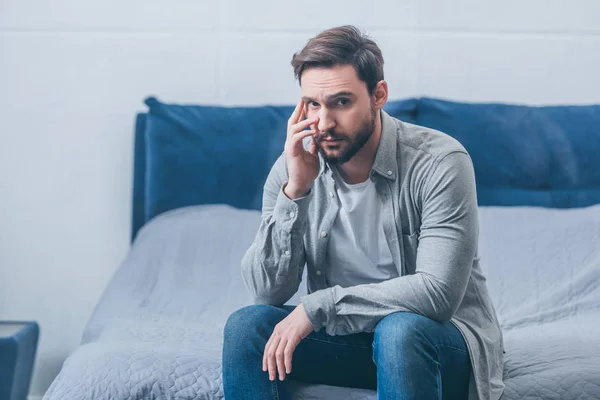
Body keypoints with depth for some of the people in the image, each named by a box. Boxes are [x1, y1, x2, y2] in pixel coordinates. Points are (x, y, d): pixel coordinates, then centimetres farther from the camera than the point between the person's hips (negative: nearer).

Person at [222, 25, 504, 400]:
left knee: (400, 330, -37)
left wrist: (318, 305, -27)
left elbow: (438, 292, -28)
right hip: (345, 338, 4)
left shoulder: (439, 162, -20)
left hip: (441, 337, -4)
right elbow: (268, 291, -10)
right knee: (246, 325, -19)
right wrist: (295, 191, -23)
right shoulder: (292, 169, -6)